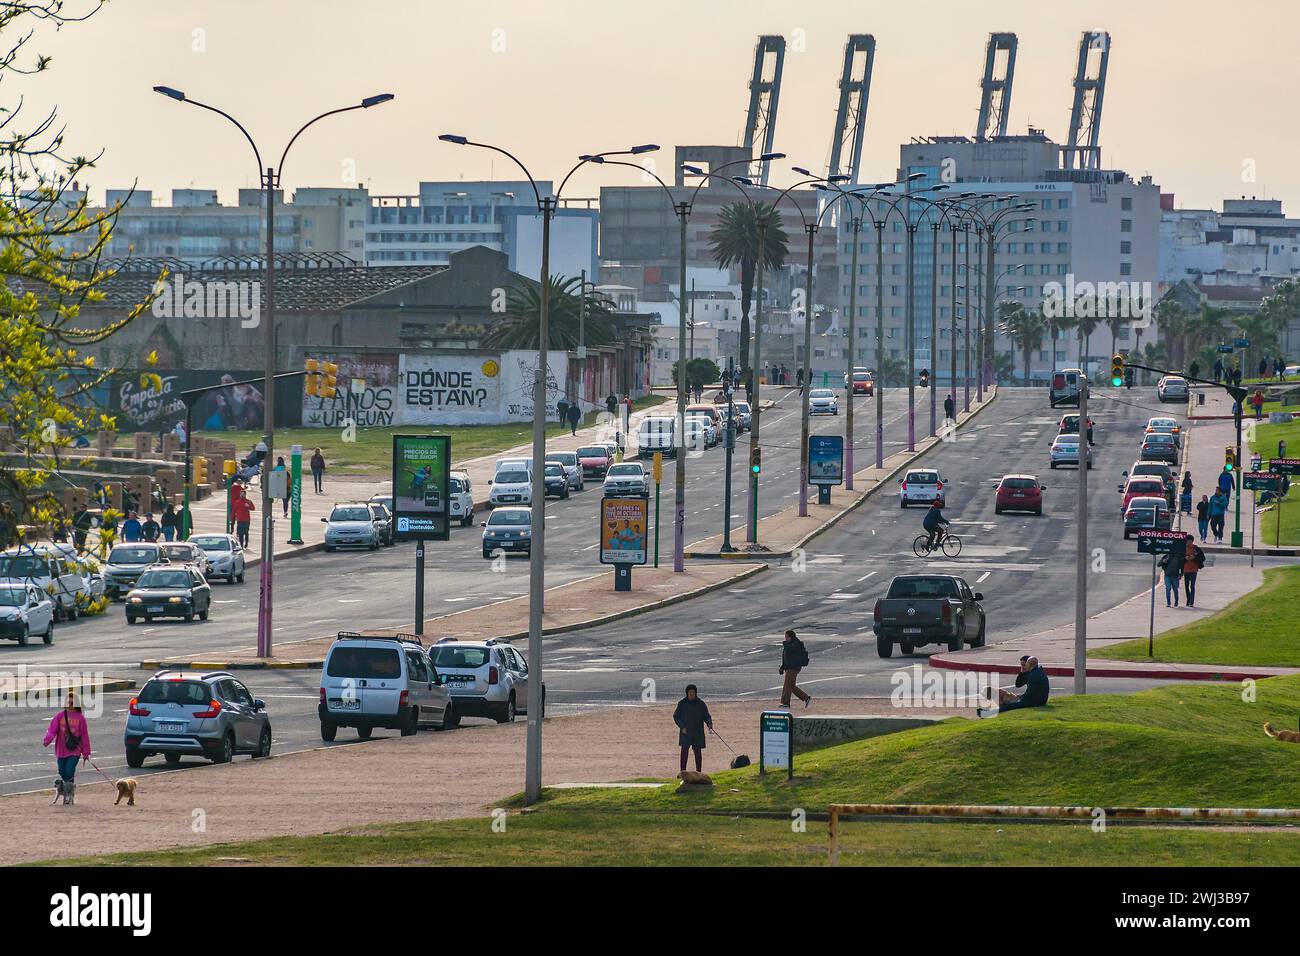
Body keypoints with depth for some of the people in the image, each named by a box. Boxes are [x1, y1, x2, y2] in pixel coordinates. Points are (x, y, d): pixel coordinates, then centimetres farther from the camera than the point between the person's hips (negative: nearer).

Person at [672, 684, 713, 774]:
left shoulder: (701, 704, 4)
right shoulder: (682, 703, 3)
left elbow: (707, 716, 8)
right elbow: (676, 716, 6)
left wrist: (709, 724, -13)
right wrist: (682, 726, -9)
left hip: (698, 732, 1)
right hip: (685, 732, -1)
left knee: (698, 751, 2)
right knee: (684, 750, -9)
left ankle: (698, 771, 9)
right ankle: (683, 771, -7)